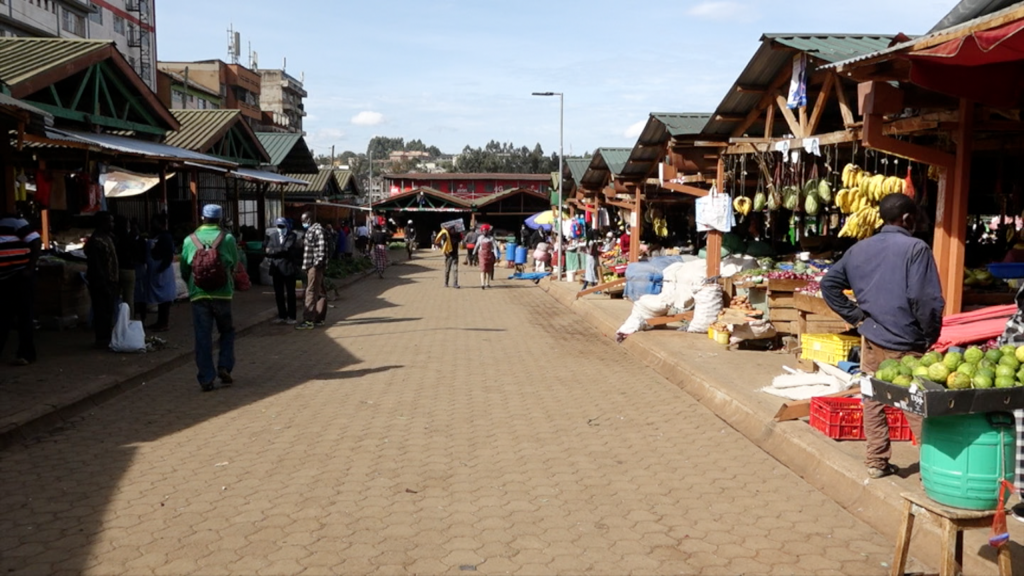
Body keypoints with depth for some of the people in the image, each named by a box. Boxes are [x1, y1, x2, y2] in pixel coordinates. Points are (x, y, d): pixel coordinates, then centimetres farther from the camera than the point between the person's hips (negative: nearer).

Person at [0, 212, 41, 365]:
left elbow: (36, 242, -14)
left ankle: (26, 354, 2)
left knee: (23, 316, -3)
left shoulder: (14, 221, -9)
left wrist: (29, 269, -15)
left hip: (20, 278, -7)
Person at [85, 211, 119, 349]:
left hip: (110, 282, 10)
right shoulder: (96, 241, -17)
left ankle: (107, 338, 22)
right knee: (102, 312, -3)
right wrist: (103, 284, -21)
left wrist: (116, 282, 17)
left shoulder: (108, 237, 14)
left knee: (109, 312, 14)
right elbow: (96, 266, -21)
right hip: (101, 283, -10)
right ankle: (102, 340, 4)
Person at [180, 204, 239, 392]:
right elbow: (235, 264, 8)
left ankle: (206, 378, 4)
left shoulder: (190, 240, 3)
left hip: (198, 295, 1)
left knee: (202, 336, 5)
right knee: (227, 331, 17)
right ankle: (224, 367, 3)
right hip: (222, 293, -1)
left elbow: (184, 270, 10)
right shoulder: (228, 238, -2)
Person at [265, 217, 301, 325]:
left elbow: (287, 249, -17)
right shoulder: (272, 236, 9)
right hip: (276, 268, 4)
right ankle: (282, 316, 17)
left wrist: (273, 251, -9)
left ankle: (291, 316, 8)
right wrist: (281, 250, -8)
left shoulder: (292, 236, -4)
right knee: (278, 294, 8)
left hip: (288, 267, -4)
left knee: (290, 293, 3)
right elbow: (267, 249, 3)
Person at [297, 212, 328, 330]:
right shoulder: (310, 230, 18)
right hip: (311, 266, 10)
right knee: (319, 292, 13)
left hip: (315, 266, -10)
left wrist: (318, 263, -22)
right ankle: (320, 318, 19)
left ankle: (308, 320, -10)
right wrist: (305, 265, 18)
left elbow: (322, 249, -20)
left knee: (311, 292, -10)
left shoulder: (318, 230, -14)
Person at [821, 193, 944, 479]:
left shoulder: (859, 249, 6)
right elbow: (925, 299, -18)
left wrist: (854, 315, 8)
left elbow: (829, 284, 9)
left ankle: (876, 461, 19)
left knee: (873, 400, 12)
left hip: (872, 338, 5)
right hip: (907, 343, -5)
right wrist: (931, 334, -5)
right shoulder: (916, 248, -12)